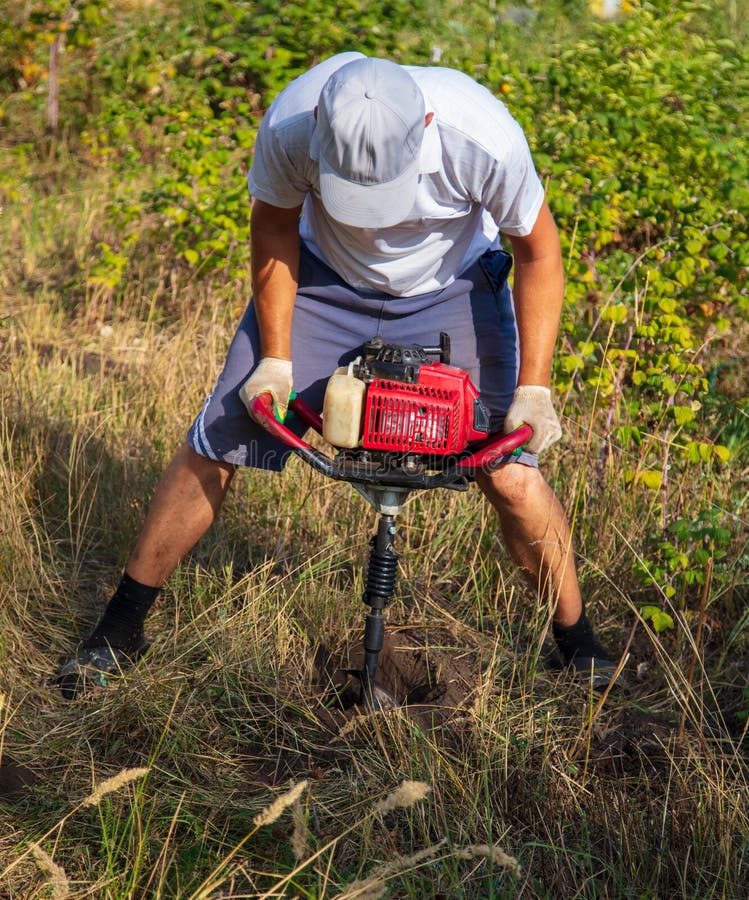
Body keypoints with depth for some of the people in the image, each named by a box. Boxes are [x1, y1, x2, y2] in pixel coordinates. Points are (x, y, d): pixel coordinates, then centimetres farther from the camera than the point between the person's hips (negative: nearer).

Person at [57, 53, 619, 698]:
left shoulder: (484, 136, -35)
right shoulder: (291, 124, -31)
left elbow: (538, 252, -18)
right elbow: (275, 225, -9)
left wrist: (534, 388, -21)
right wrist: (275, 357, -10)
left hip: (451, 289, -1)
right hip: (324, 280, 2)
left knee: (510, 475, -14)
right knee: (216, 443, -4)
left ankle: (579, 646, 9)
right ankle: (121, 631, 12)